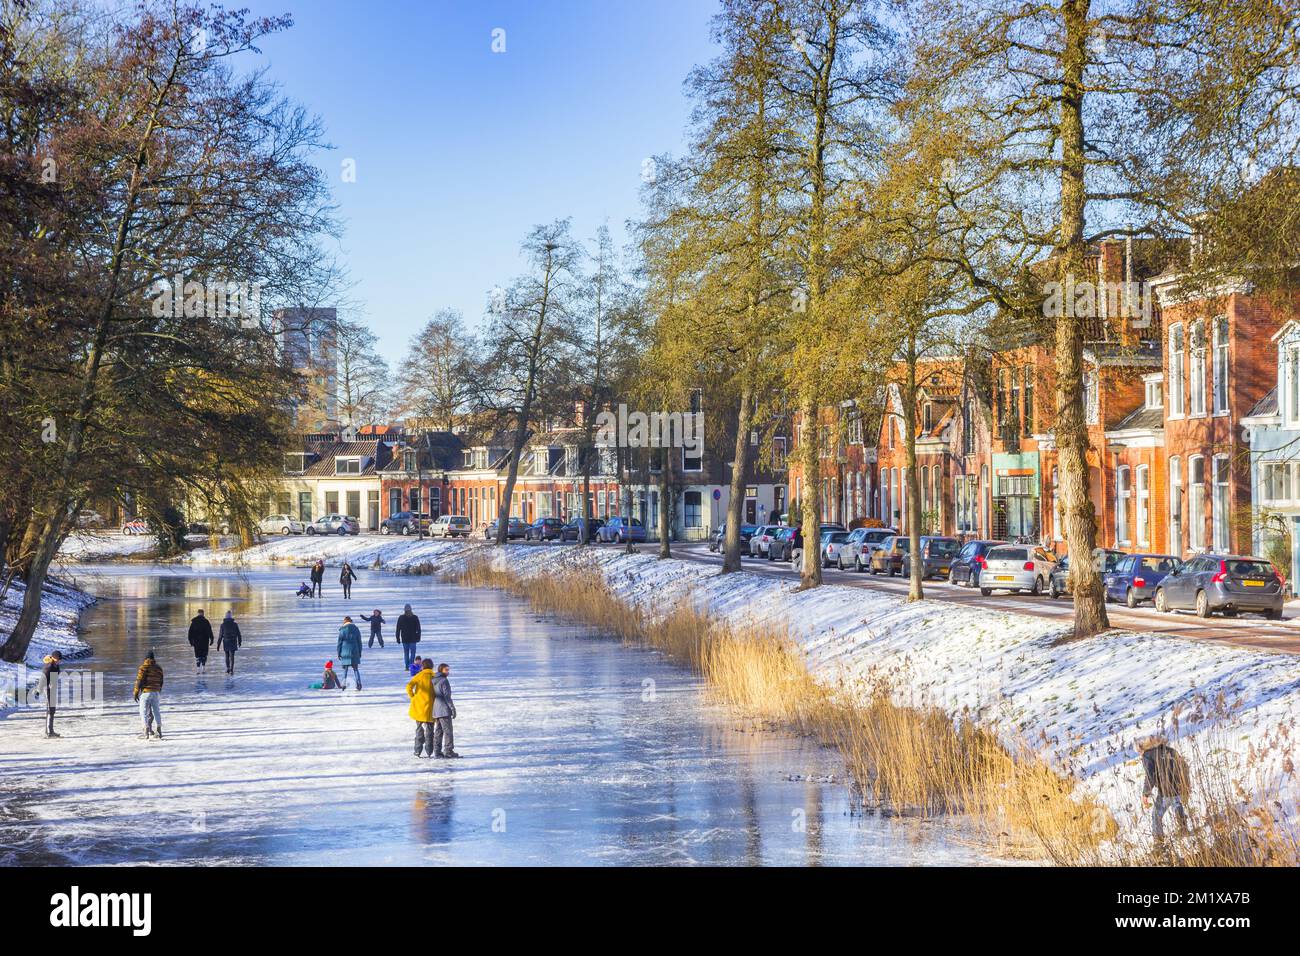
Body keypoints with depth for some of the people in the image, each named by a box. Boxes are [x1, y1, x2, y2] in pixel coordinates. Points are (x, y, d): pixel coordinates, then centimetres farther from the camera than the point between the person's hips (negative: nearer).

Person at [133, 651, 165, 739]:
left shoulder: (143, 667, -8)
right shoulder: (158, 668, 9)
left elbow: (139, 680, -11)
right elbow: (161, 682, 13)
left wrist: (136, 692, -5)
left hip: (146, 692, -6)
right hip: (156, 693, 6)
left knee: (144, 712, -1)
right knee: (156, 712, 11)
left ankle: (146, 733, -7)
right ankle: (159, 731, 13)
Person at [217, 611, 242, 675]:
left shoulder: (223, 625, -5)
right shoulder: (235, 624, -4)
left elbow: (220, 635, -6)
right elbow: (238, 634, 2)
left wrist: (218, 644, -1)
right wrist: (239, 641, 17)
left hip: (226, 642, 0)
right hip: (233, 642, 0)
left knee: (227, 656, 17)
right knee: (232, 656, -1)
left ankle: (228, 669, 22)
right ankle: (231, 669, -13)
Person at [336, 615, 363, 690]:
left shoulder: (342, 630, -5)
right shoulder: (356, 629, 3)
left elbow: (340, 642, -3)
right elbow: (359, 642, 7)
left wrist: (338, 653, 4)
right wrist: (359, 653, 14)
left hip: (345, 652, -2)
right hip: (354, 652, 2)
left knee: (345, 669, 10)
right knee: (356, 669, 7)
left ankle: (344, 684, 4)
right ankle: (358, 684, -4)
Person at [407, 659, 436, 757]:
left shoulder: (419, 675, -3)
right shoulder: (434, 677, -3)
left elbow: (409, 687, -14)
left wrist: (412, 697, -1)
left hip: (418, 706, 0)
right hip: (429, 708, 0)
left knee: (419, 729, 14)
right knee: (429, 730, 9)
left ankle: (418, 750, 13)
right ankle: (429, 752, 7)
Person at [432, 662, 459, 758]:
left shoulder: (433, 681, 14)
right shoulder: (444, 681, -12)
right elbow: (447, 696, -15)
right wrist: (453, 708, -11)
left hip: (436, 710, 9)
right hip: (444, 710, -9)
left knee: (438, 731, 11)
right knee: (448, 730, -5)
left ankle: (437, 751, 11)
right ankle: (448, 750, -6)